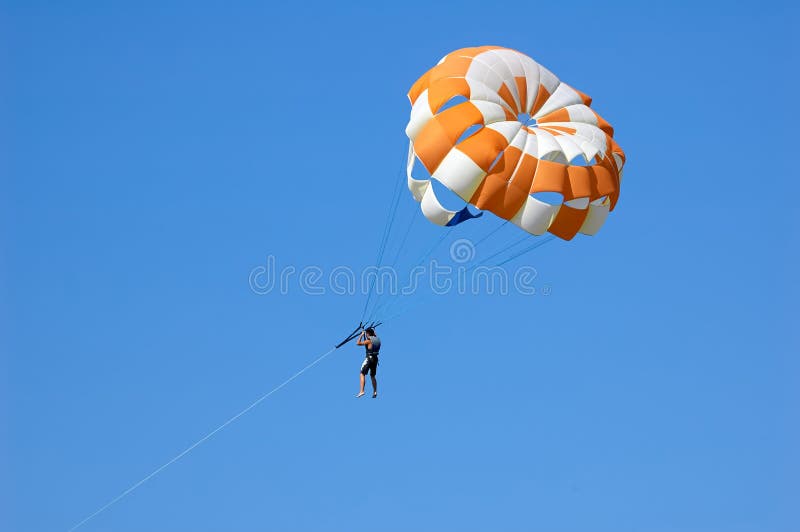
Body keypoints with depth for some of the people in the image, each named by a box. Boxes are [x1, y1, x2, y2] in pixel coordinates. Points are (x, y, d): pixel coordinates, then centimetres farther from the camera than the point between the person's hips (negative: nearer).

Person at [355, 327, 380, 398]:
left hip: (369, 358, -7)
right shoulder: (377, 339, 7)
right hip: (375, 358, 7)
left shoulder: (369, 341, -14)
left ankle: (361, 391, -15)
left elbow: (358, 343, -13)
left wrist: (361, 335, -4)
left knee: (362, 374, -3)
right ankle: (375, 392, 10)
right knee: (372, 376, 17)